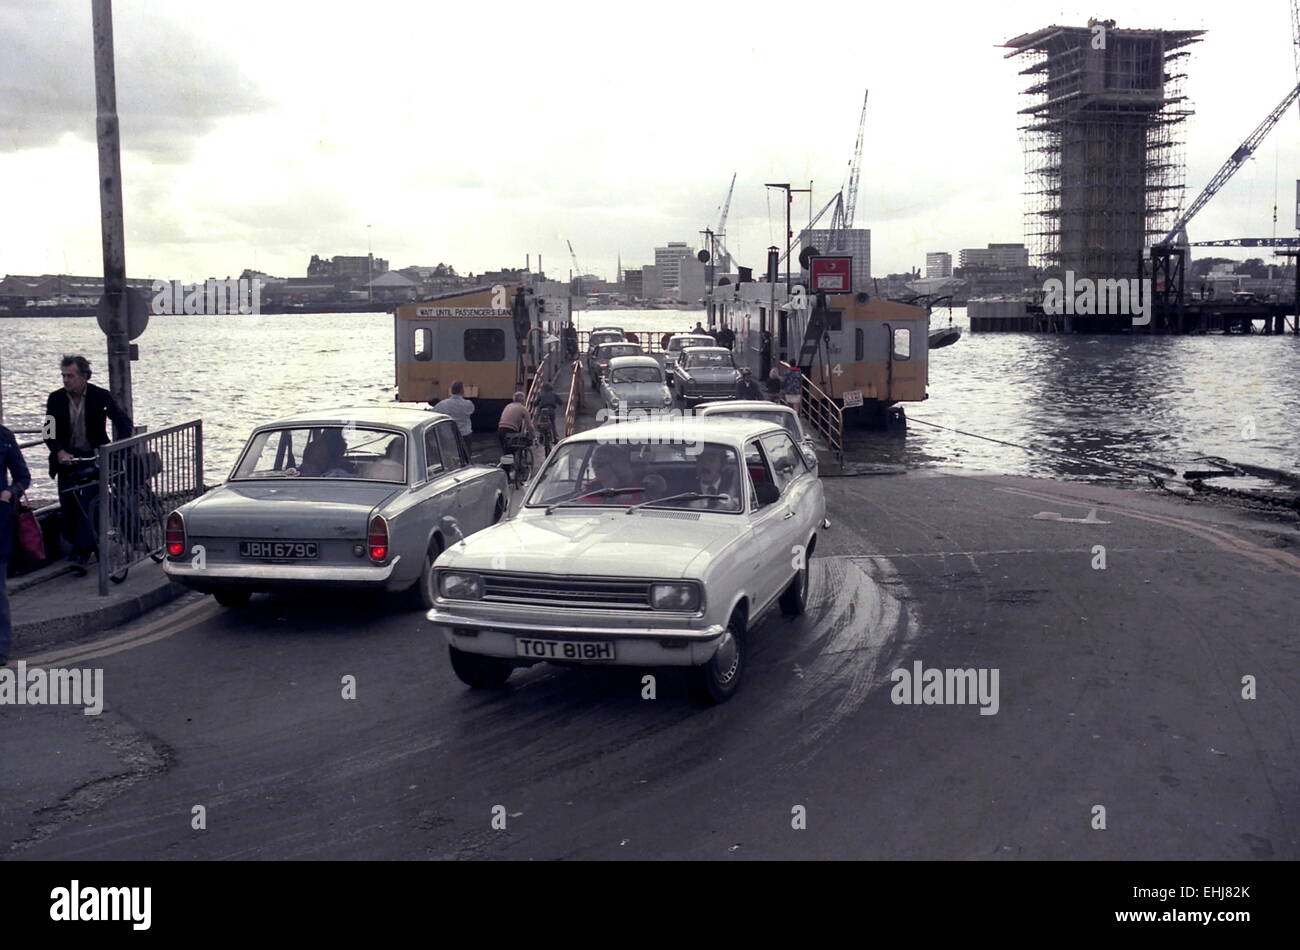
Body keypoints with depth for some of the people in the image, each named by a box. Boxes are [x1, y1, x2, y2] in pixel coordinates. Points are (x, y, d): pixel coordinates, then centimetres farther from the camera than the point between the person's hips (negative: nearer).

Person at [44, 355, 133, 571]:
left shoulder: (101, 396, -8)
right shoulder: (56, 399, -1)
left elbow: (125, 423, -10)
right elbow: (49, 431, -4)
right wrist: (60, 452, -22)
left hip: (93, 456, -3)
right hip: (67, 459, 3)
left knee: (88, 502, -16)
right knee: (67, 509, 3)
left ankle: (82, 552, -14)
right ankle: (79, 546, 22)